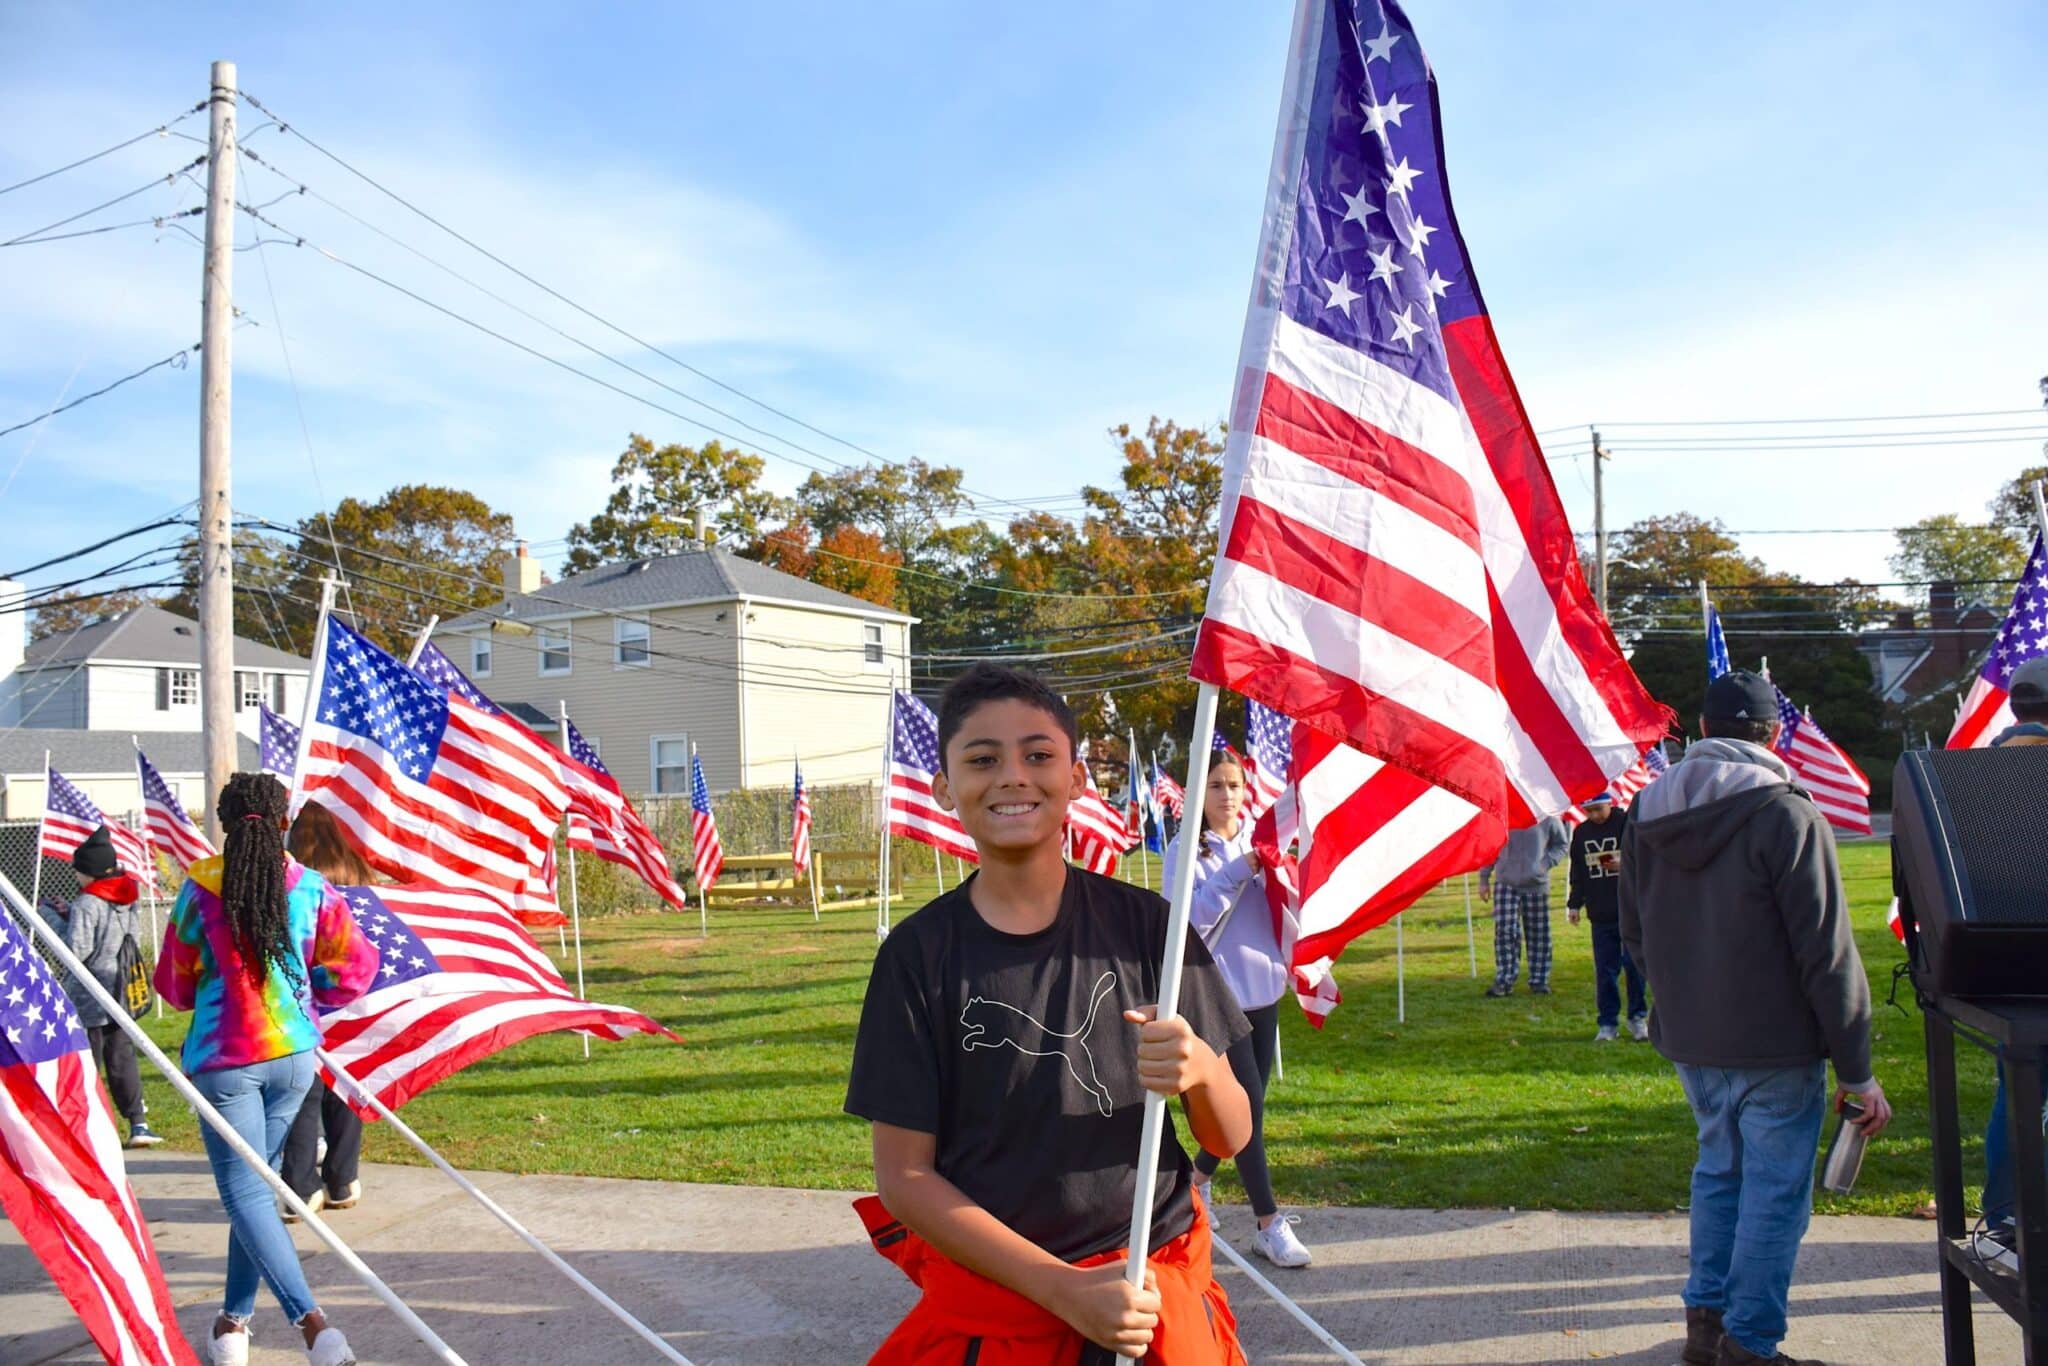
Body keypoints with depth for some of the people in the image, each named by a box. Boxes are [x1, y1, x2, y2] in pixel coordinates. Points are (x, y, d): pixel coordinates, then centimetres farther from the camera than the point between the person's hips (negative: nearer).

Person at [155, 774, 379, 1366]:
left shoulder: (200, 888, -8)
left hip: (223, 1058, -3)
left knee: (245, 1190, -2)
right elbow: (355, 968, 3)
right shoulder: (312, 888, -3)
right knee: (258, 1180, 18)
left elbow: (175, 984, 2)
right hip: (293, 1052, 3)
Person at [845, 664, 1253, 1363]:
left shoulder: (1145, 925, -5)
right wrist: (1066, 1290, -16)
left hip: (1156, 1297, 1)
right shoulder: (917, 954, -7)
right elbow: (904, 1177, -7)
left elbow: (1230, 1139, 0)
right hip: (987, 1307, -1)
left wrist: (1201, 1069, -22)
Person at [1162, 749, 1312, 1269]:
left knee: (1243, 1103, 13)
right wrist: (1234, 874, -21)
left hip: (1263, 988, 6)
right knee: (1247, 1104, -7)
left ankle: (1197, 1182, 36)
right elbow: (1187, 920, -16)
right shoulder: (1185, 851, -6)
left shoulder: (1259, 840, 8)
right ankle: (1269, 1226, 1)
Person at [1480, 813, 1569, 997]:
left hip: (1537, 884, 0)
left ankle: (1539, 980, 18)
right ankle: (1504, 981, -3)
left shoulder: (1547, 818, -6)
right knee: (1505, 933, -7)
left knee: (1539, 934, 7)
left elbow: (1562, 844, 7)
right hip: (1506, 884, 0)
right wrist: (1484, 880, 6)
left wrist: (1546, 863, -9)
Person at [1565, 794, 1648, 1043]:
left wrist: (1624, 865, -24)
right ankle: (1608, 1023, 10)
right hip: (1600, 915, 4)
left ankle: (1638, 1018, 16)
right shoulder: (1581, 833, 10)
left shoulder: (1628, 824, -6)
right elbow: (1577, 873, 19)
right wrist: (1574, 904, 15)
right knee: (1605, 969, 4)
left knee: (1634, 965, 0)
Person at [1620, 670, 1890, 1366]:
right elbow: (1827, 954, -14)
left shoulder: (1647, 815, 5)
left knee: (1719, 1170, 19)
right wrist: (1856, 1070, -9)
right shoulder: (1787, 817, -15)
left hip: (1689, 1044, 6)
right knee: (1775, 1190, 4)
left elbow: (1635, 938, 14)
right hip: (1775, 1048, -6)